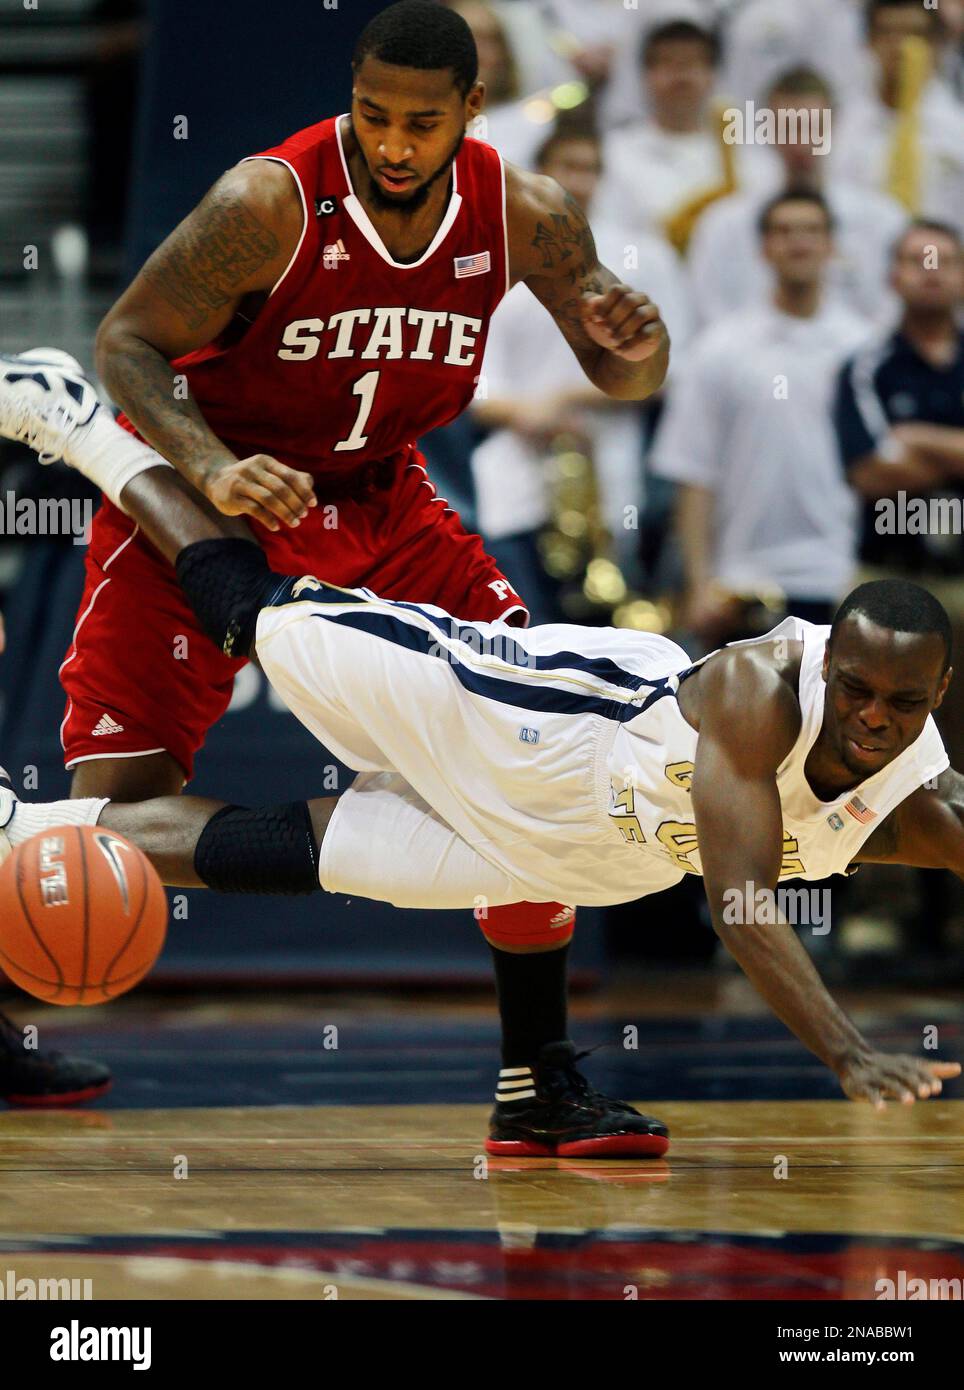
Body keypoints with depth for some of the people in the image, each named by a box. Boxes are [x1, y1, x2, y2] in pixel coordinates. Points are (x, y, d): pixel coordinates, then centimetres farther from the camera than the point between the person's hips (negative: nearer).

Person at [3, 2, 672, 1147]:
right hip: (204, 495, -5)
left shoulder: (521, 216, -12)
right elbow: (125, 339, -19)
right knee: (120, 800, -17)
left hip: (376, 497, 5)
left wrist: (635, 347, -27)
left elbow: (622, 381, -2)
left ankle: (537, 1067, 6)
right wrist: (211, 468, -36)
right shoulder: (271, 202, -25)